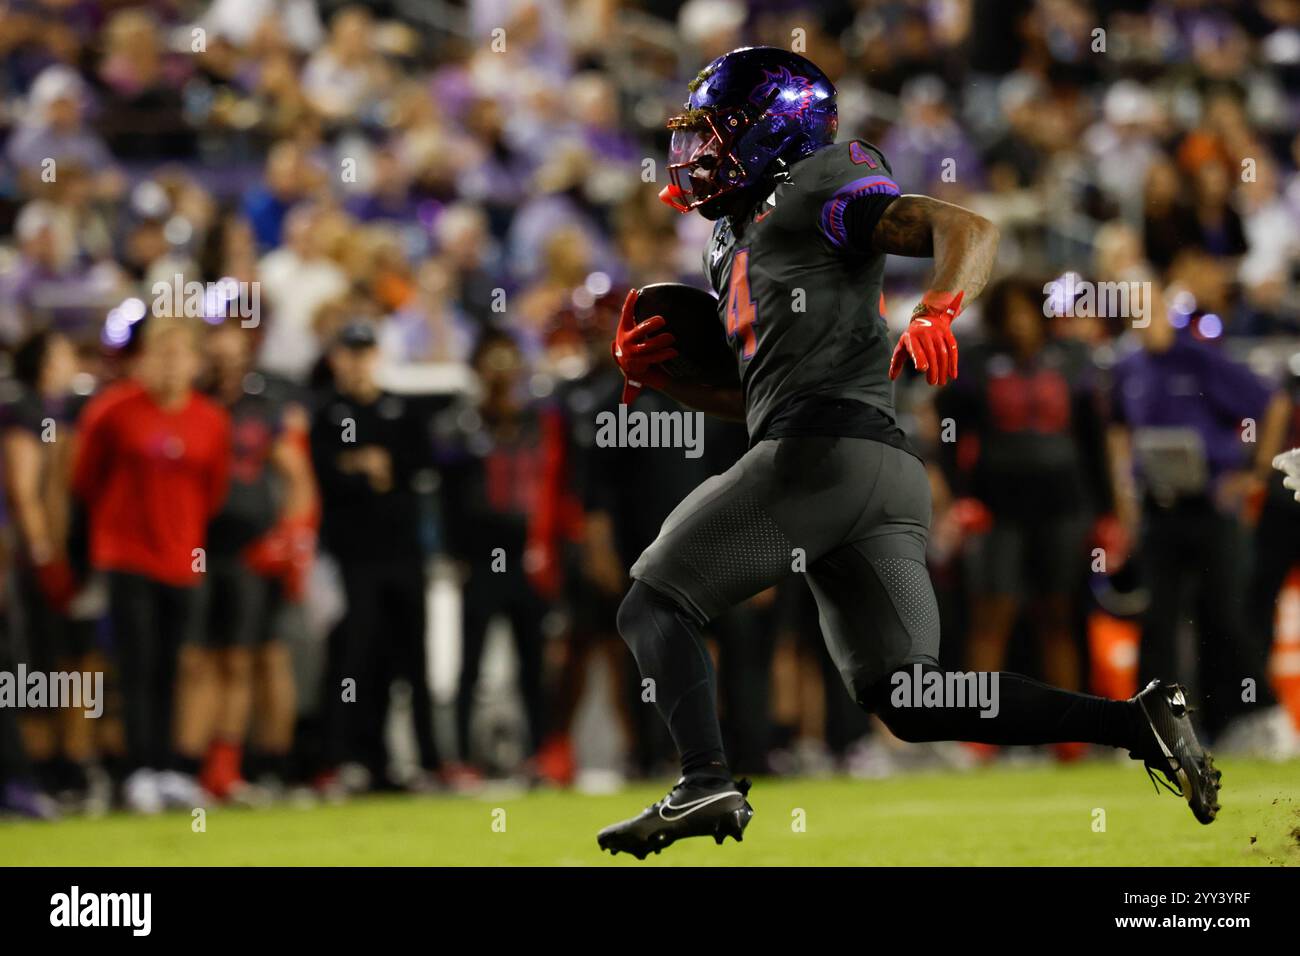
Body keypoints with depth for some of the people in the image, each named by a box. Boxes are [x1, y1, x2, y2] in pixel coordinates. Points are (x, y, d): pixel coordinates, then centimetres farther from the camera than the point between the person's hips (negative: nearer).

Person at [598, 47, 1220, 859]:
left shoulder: (814, 190, 3)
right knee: (905, 697, 1)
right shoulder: (738, 248, 30)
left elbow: (971, 230, -10)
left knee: (654, 607, -3)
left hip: (823, 453, -9)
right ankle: (1137, 724, -8)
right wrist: (659, 374, 20)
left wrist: (937, 314, -29)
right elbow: (755, 398, 37)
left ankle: (708, 784, -20)